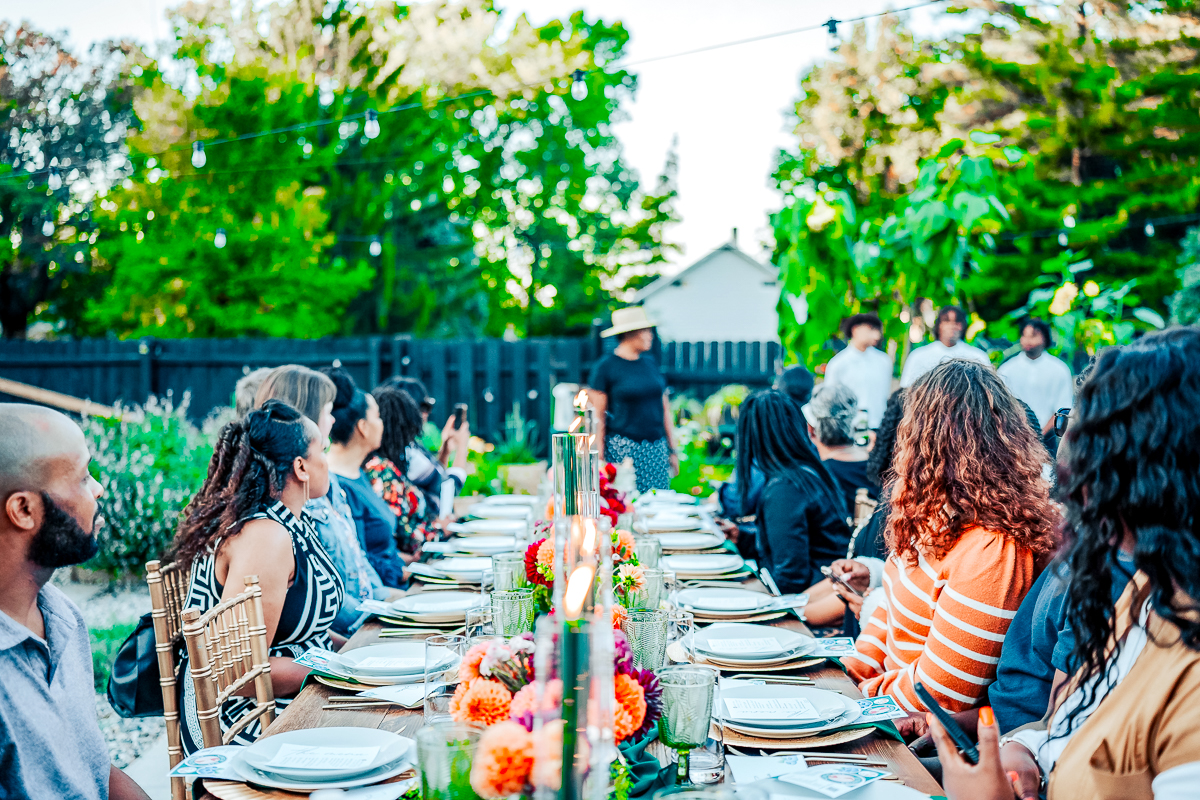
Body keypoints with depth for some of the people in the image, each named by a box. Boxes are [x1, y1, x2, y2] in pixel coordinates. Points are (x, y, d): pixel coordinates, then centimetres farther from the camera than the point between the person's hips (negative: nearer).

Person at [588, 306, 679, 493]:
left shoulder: (650, 363, 12)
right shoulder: (605, 367, -4)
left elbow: (664, 408, 16)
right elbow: (597, 417, -5)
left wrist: (672, 450, 14)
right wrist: (599, 458, -9)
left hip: (657, 448, 5)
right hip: (623, 448, -5)